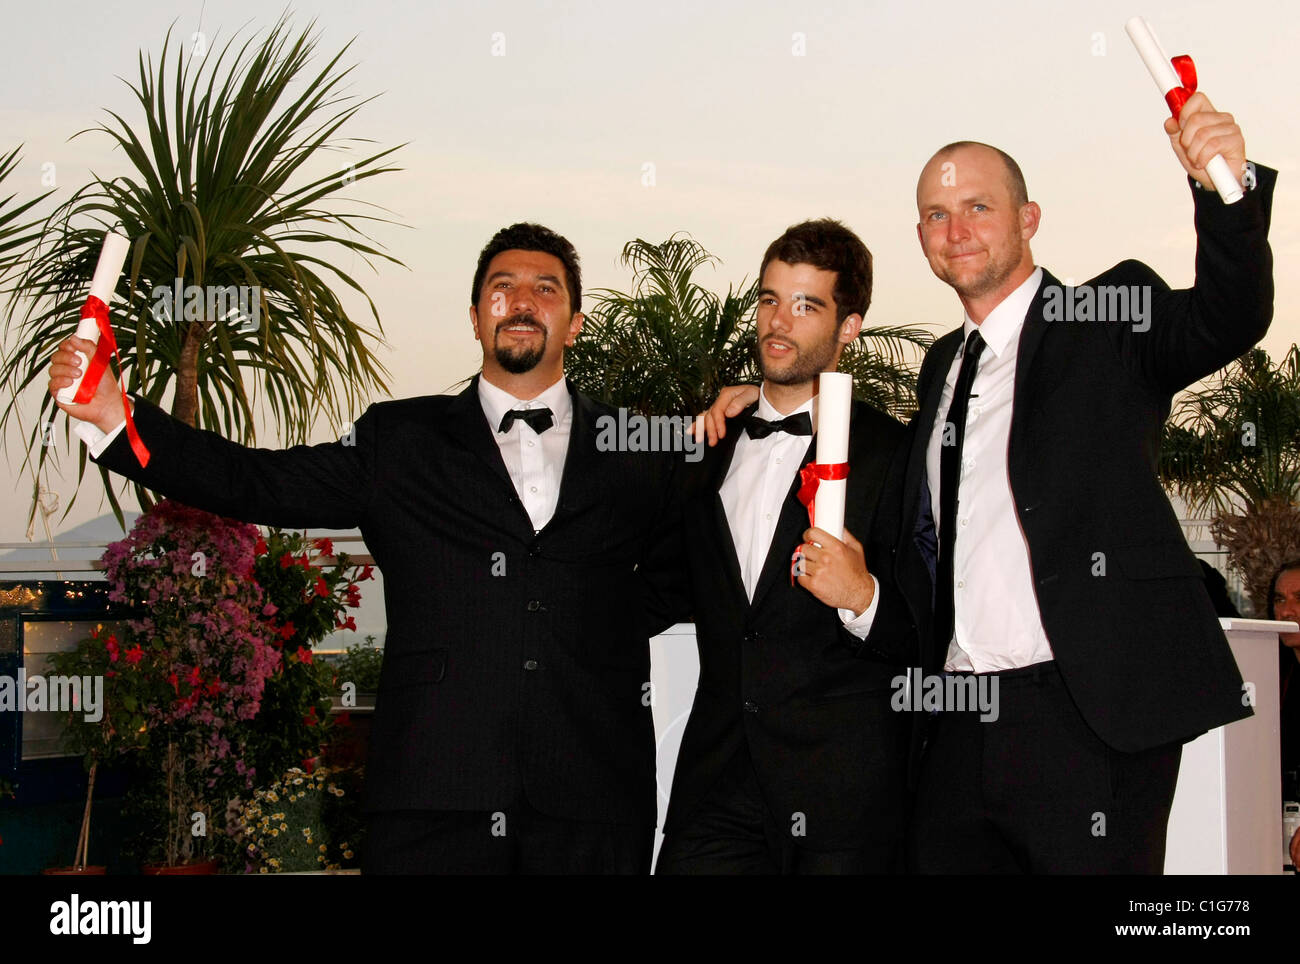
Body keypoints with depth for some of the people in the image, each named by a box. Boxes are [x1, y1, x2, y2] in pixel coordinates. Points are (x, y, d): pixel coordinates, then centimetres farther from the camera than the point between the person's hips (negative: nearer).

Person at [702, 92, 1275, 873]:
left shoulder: (1109, 323, 1)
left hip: (1089, 715, -6)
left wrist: (1227, 187, -36)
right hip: (959, 726, 6)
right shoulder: (943, 366, 21)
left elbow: (1227, 318, -17)